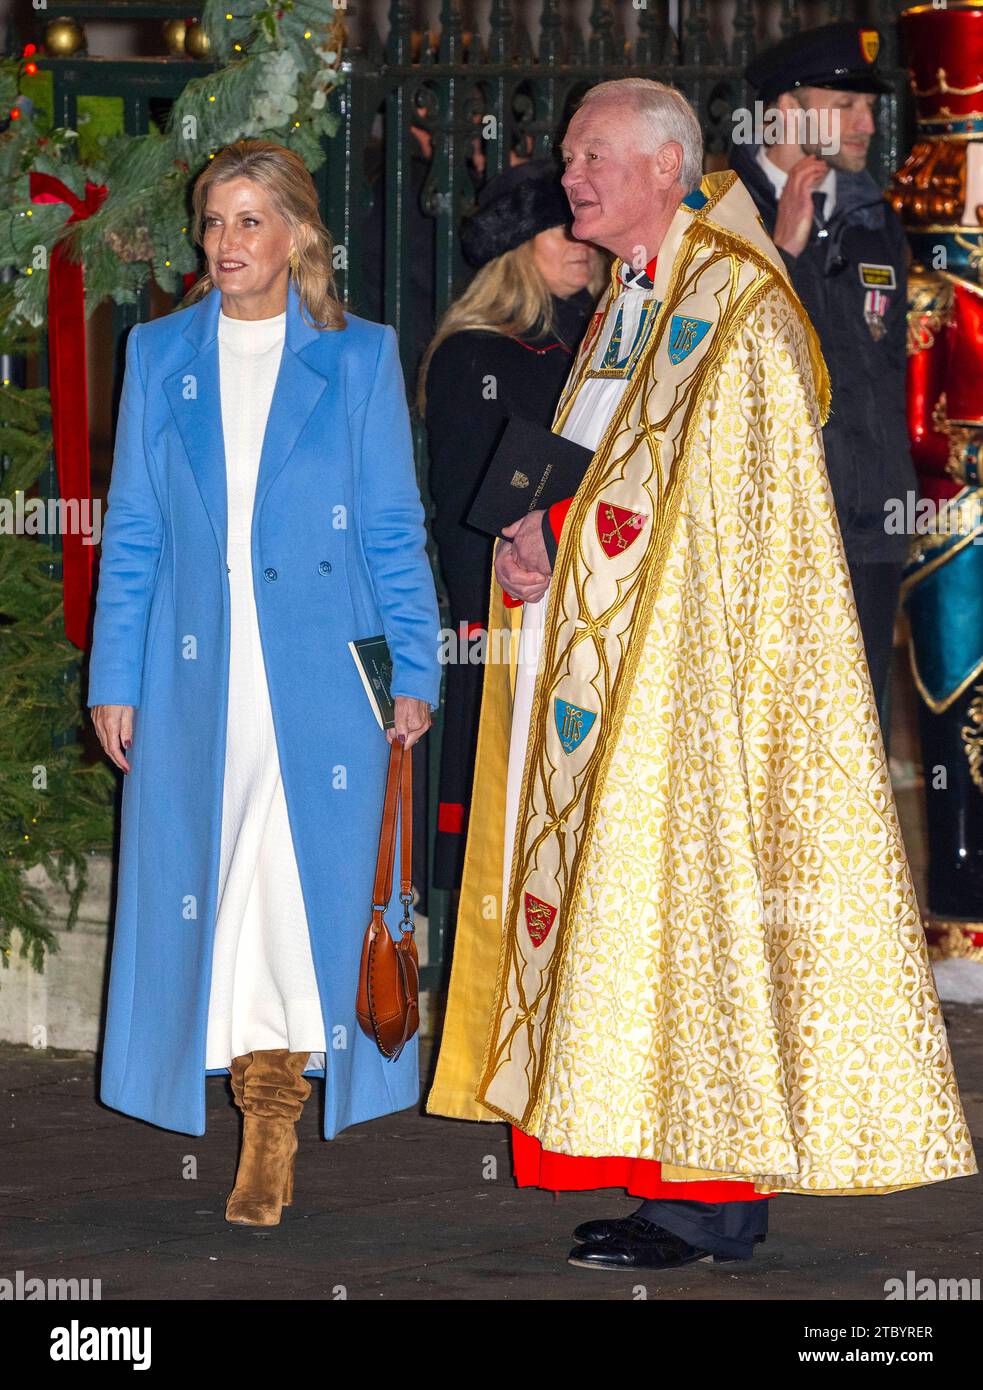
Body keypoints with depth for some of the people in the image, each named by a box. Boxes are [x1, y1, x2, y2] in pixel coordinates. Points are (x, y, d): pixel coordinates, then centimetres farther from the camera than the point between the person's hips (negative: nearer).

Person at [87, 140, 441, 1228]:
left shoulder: (356, 358, 5)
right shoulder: (160, 356, 10)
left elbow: (394, 528, 5)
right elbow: (132, 531, 10)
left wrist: (412, 673, -1)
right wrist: (114, 680, 5)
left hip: (322, 676, -2)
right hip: (197, 678, 2)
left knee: (313, 880, -5)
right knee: (216, 884, 0)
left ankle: (282, 1097, 5)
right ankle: (267, 1117, 10)